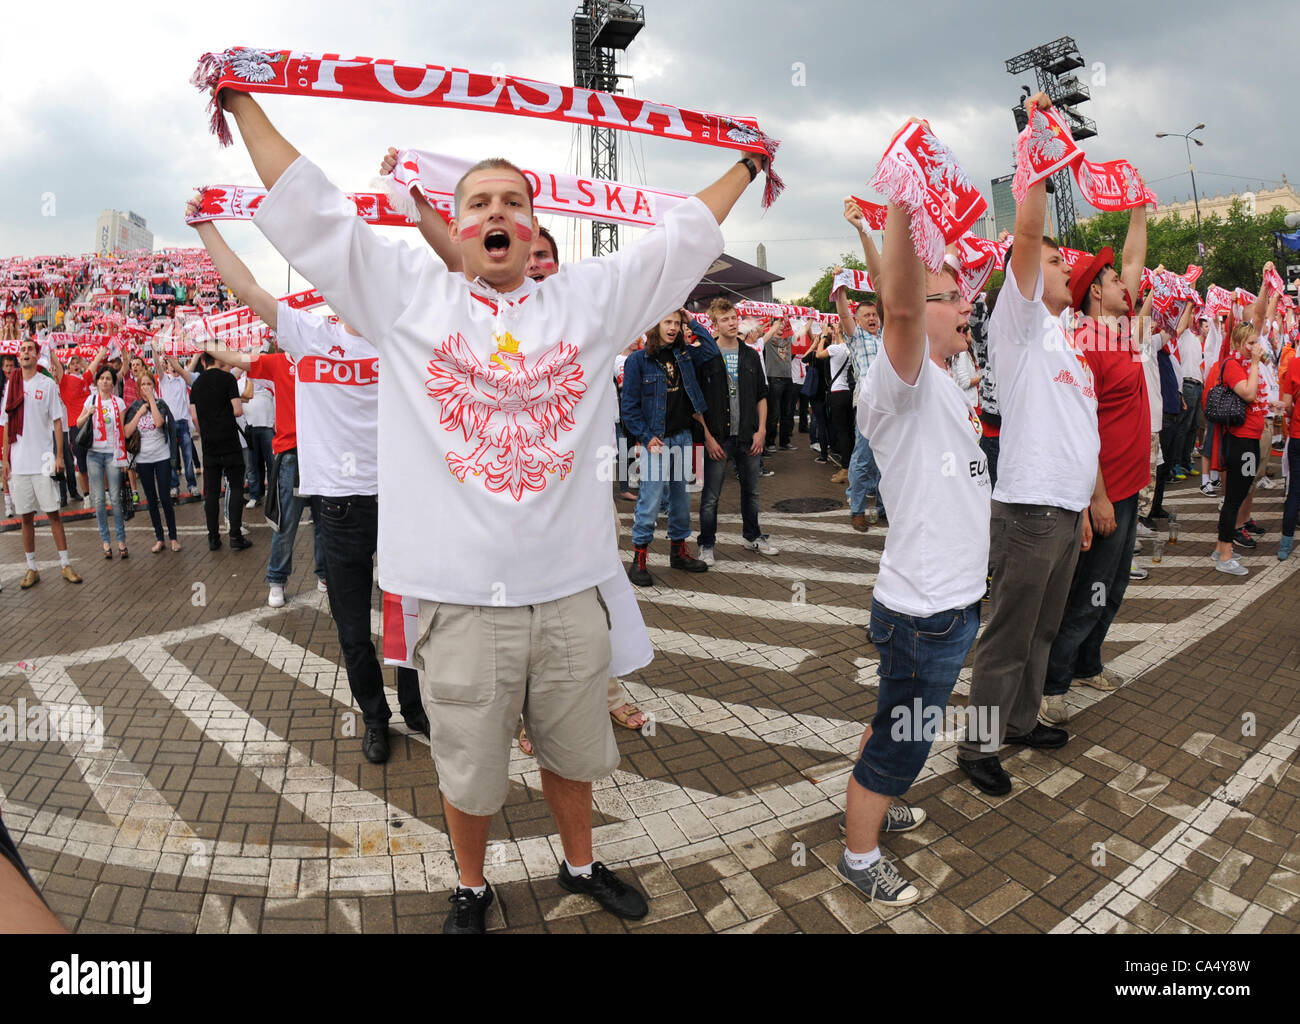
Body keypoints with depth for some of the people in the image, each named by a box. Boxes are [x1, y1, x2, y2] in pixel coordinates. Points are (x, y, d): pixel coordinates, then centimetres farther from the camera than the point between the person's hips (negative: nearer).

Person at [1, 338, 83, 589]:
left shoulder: (48, 384, 0)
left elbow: (57, 421, 0)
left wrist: (59, 456, -6)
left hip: (43, 460, -3)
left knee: (53, 512, -1)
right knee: (26, 516, 7)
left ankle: (65, 564, 6)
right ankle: (32, 569, 14)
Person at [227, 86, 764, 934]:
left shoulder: (591, 298, 6)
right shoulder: (410, 297, 2)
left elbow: (683, 237, 14)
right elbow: (311, 210, 4)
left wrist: (746, 162, 21)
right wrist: (242, 101, 7)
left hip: (569, 591, 2)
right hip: (457, 597, -1)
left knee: (574, 750, 22)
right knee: (469, 769, 16)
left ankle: (581, 865, 48)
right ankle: (472, 889, 44)